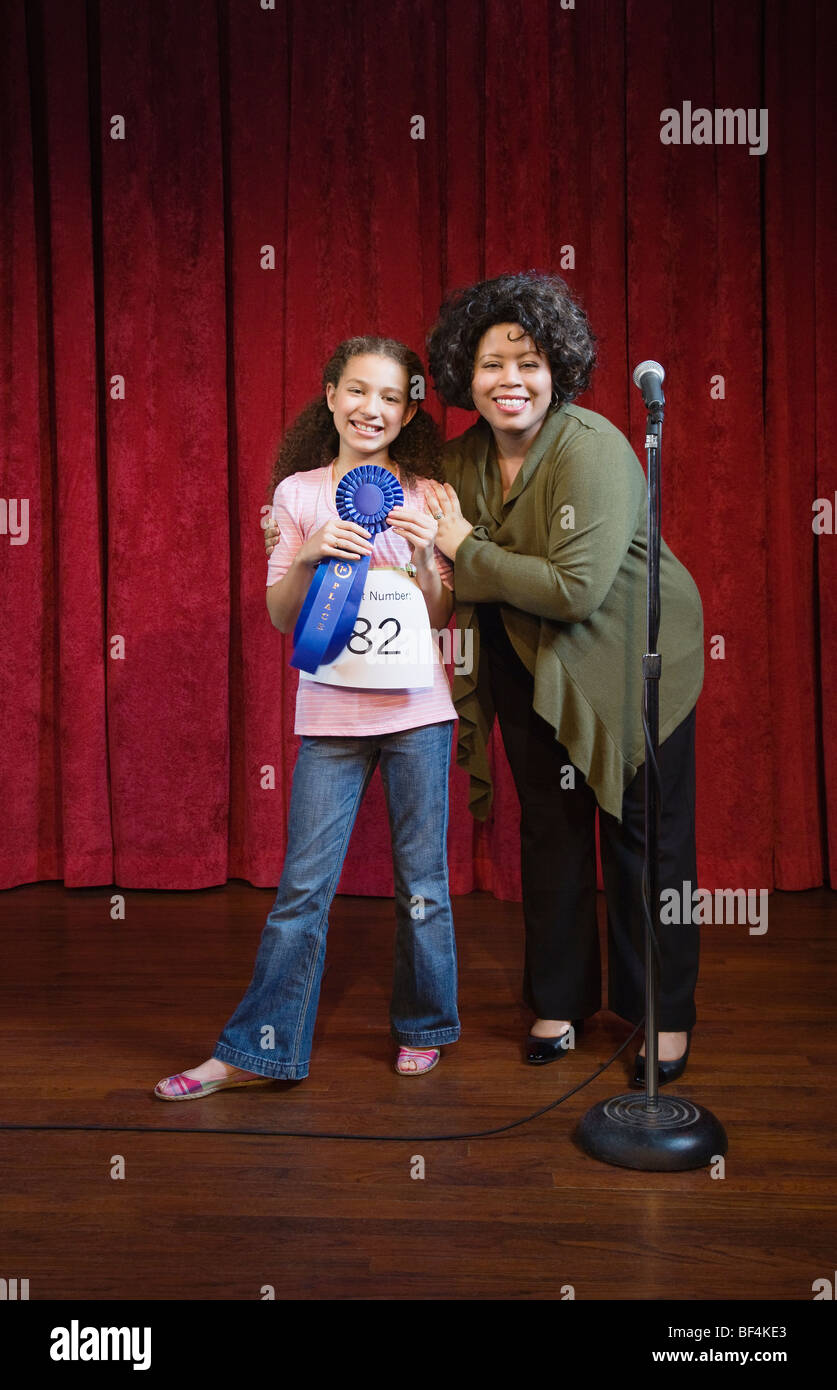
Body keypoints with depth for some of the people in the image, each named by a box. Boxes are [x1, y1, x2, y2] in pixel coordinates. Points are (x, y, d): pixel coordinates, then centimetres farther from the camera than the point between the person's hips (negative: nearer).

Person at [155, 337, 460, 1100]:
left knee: (423, 880, 9)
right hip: (330, 713, 0)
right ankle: (258, 1050, 11)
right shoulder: (299, 493, 5)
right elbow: (281, 616, 3)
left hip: (417, 710, 0)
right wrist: (310, 557, -14)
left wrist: (423, 559, -13)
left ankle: (423, 1027, 27)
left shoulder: (426, 496, 5)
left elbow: (443, 616, 5)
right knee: (303, 886, 1)